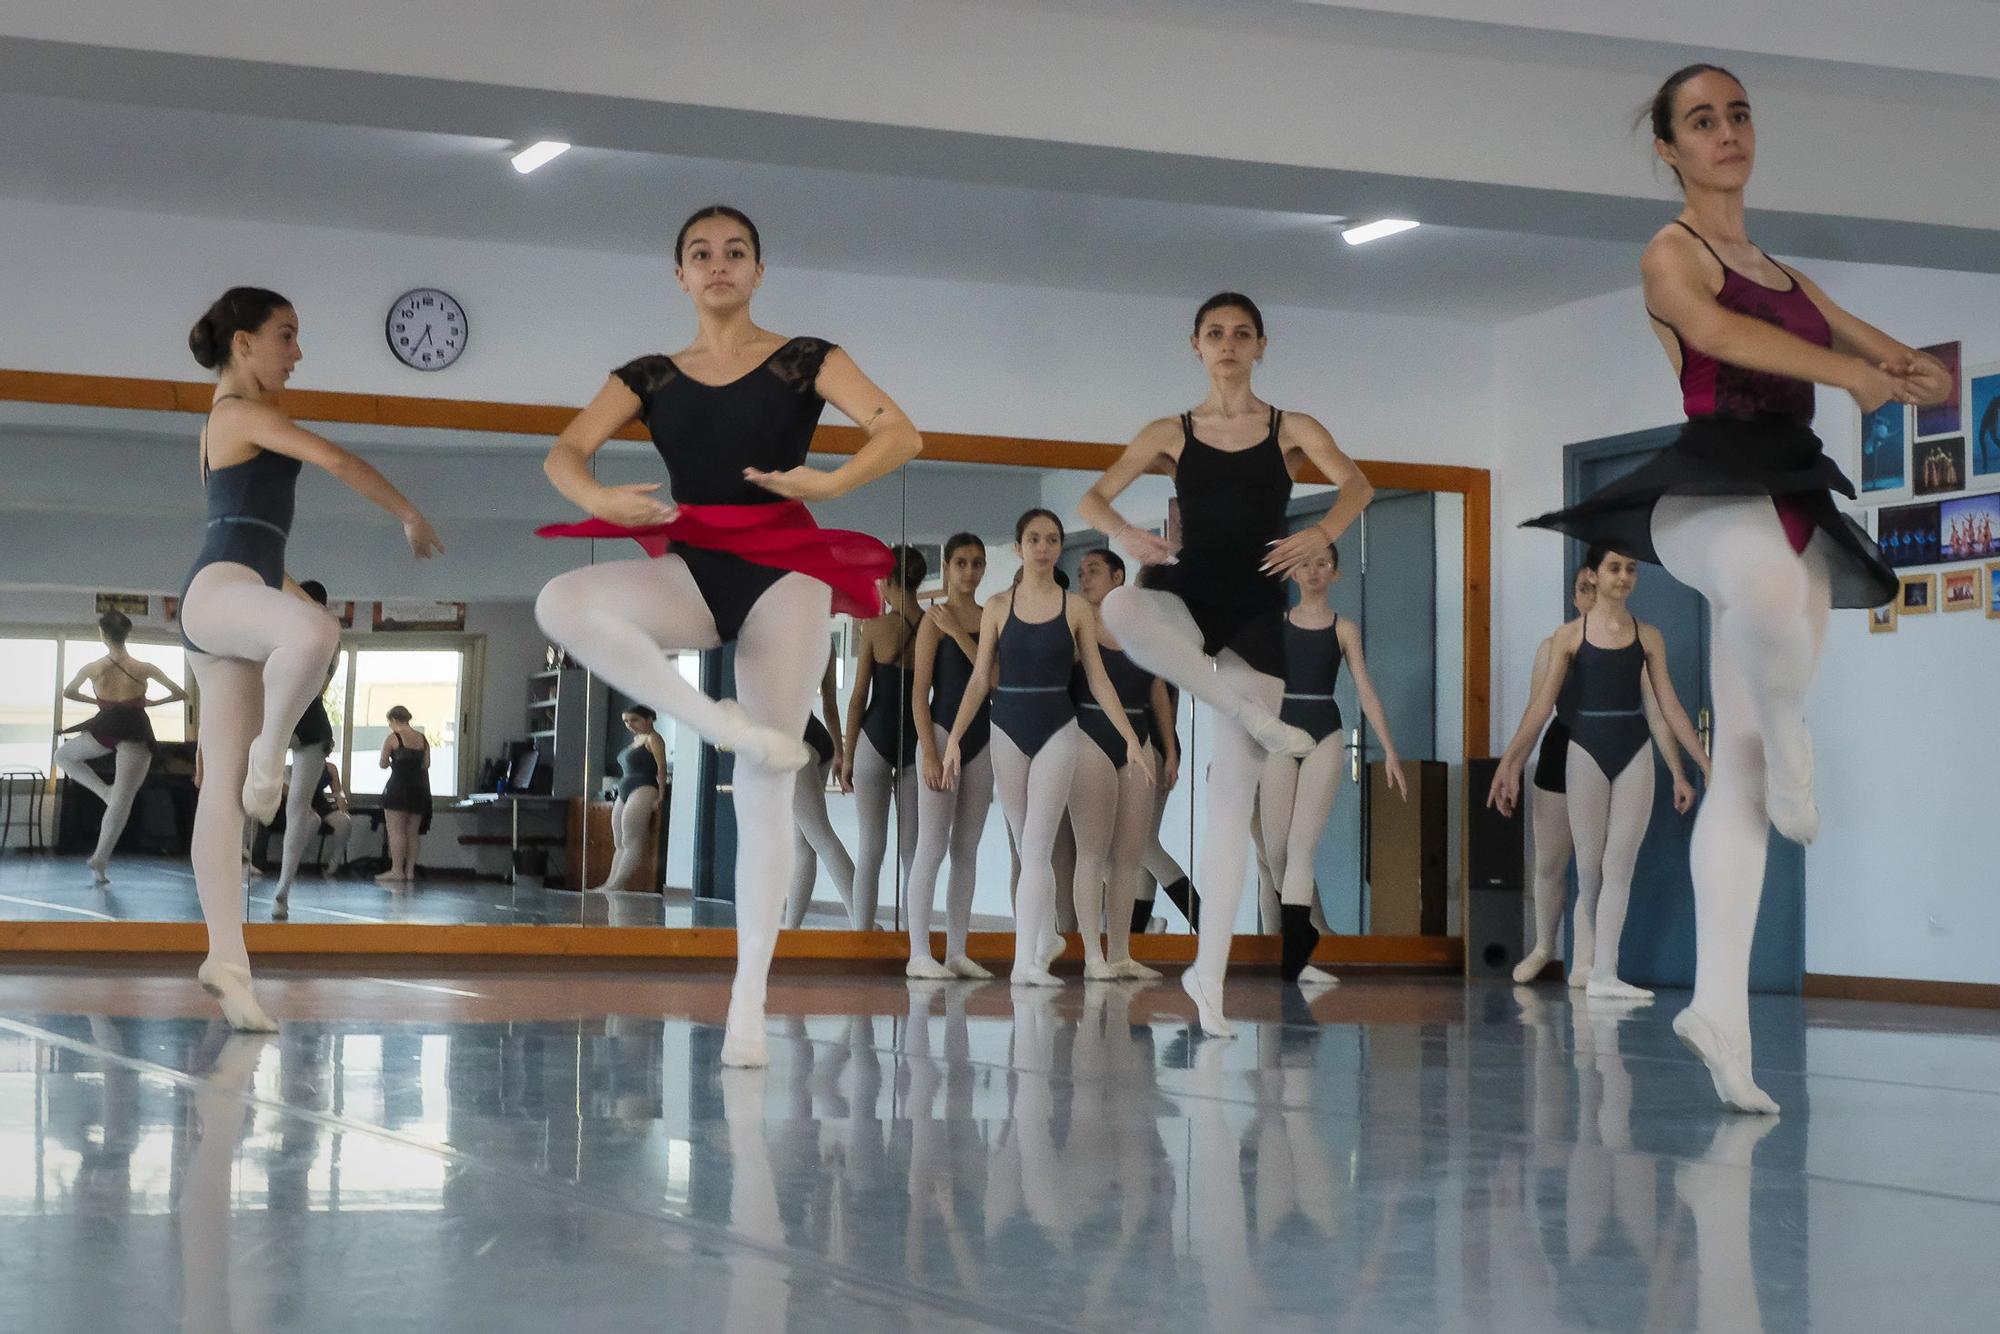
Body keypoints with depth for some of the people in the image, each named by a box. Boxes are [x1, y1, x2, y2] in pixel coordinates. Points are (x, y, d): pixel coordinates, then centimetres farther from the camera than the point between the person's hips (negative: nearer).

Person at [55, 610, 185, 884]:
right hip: (135, 733, -1)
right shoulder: (144, 669, -11)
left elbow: (68, 693, 14)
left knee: (64, 756, 30)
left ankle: (103, 790, 10)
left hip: (105, 729, 1)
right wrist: (152, 702, 12)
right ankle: (100, 859, 2)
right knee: (121, 803, 4)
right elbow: (180, 694, -2)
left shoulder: (92, 669, -7)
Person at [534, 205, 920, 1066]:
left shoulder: (804, 361, 7)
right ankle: (723, 724, -21)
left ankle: (748, 1005, -4)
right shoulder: (651, 377, 12)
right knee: (562, 602, -30)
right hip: (692, 570, 2)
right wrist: (600, 498, -21)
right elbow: (563, 455, 1)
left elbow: (901, 435, -4)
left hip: (784, 568, -2)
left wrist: (829, 483, -22)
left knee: (765, 786, -6)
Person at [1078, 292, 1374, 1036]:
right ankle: (1254, 714, -25)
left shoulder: (1291, 429, 8)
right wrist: (1126, 535, -17)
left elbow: (1357, 485, -6)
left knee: (1232, 798, -4)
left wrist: (1321, 534, -27)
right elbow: (1094, 499, 5)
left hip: (1255, 611, 0)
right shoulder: (1171, 434, 10)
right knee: (1120, 609, -40)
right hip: (1186, 592, 0)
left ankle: (1208, 975, 2)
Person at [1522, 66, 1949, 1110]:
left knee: (1741, 769, -1)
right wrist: (1861, 377, -18)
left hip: (1791, 514, 6)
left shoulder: (1781, 272, 26)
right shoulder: (1671, 253, 5)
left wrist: (1922, 375, -2)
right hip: (1704, 500, -6)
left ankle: (1719, 1005, -3)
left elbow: (1895, 357, 23)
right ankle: (1790, 742, -15)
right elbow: (1715, 330, -18)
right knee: (1766, 579, -43)